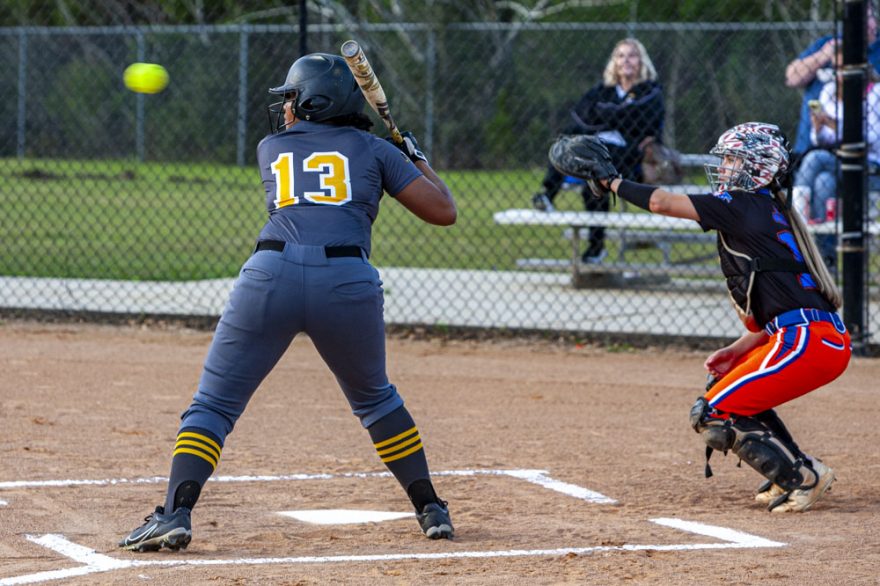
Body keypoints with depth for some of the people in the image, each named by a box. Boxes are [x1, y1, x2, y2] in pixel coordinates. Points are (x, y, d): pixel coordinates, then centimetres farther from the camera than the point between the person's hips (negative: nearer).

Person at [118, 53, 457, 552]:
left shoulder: (271, 149, 21)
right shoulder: (373, 149, 18)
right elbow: (444, 211, 16)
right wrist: (420, 162, 35)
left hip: (272, 273, -1)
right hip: (349, 283, 1)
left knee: (214, 403, 4)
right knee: (375, 398, 26)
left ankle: (176, 513, -14)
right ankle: (431, 510, 26)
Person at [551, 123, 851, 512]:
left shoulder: (745, 206, -5)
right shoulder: (774, 214, 22)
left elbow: (662, 203, -6)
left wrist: (610, 180, 7)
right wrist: (739, 350, 17)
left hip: (806, 342, -10)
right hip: (825, 338, 10)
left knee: (713, 414, -6)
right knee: (735, 390, 28)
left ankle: (804, 478, -6)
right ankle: (796, 470, 19)